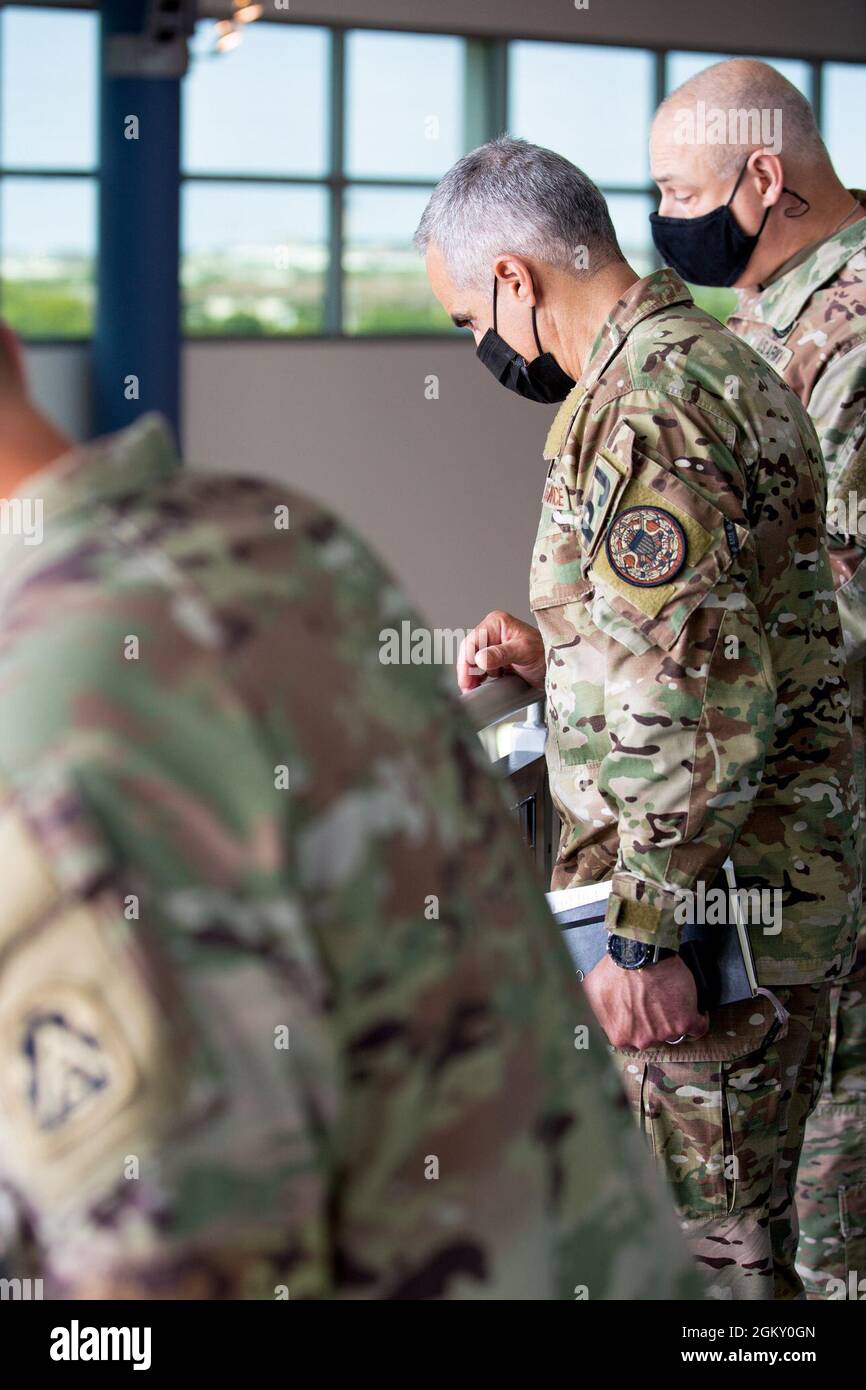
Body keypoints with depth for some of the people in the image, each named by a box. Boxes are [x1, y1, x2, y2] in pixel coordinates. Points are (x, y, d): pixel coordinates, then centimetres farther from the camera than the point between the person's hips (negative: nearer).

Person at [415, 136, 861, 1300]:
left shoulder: (643, 413, -20)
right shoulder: (713, 363, 14)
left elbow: (703, 712, -26)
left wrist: (642, 932, -21)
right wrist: (556, 654, 12)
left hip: (716, 896, -10)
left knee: (713, 1235, 0)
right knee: (731, 1211, 19)